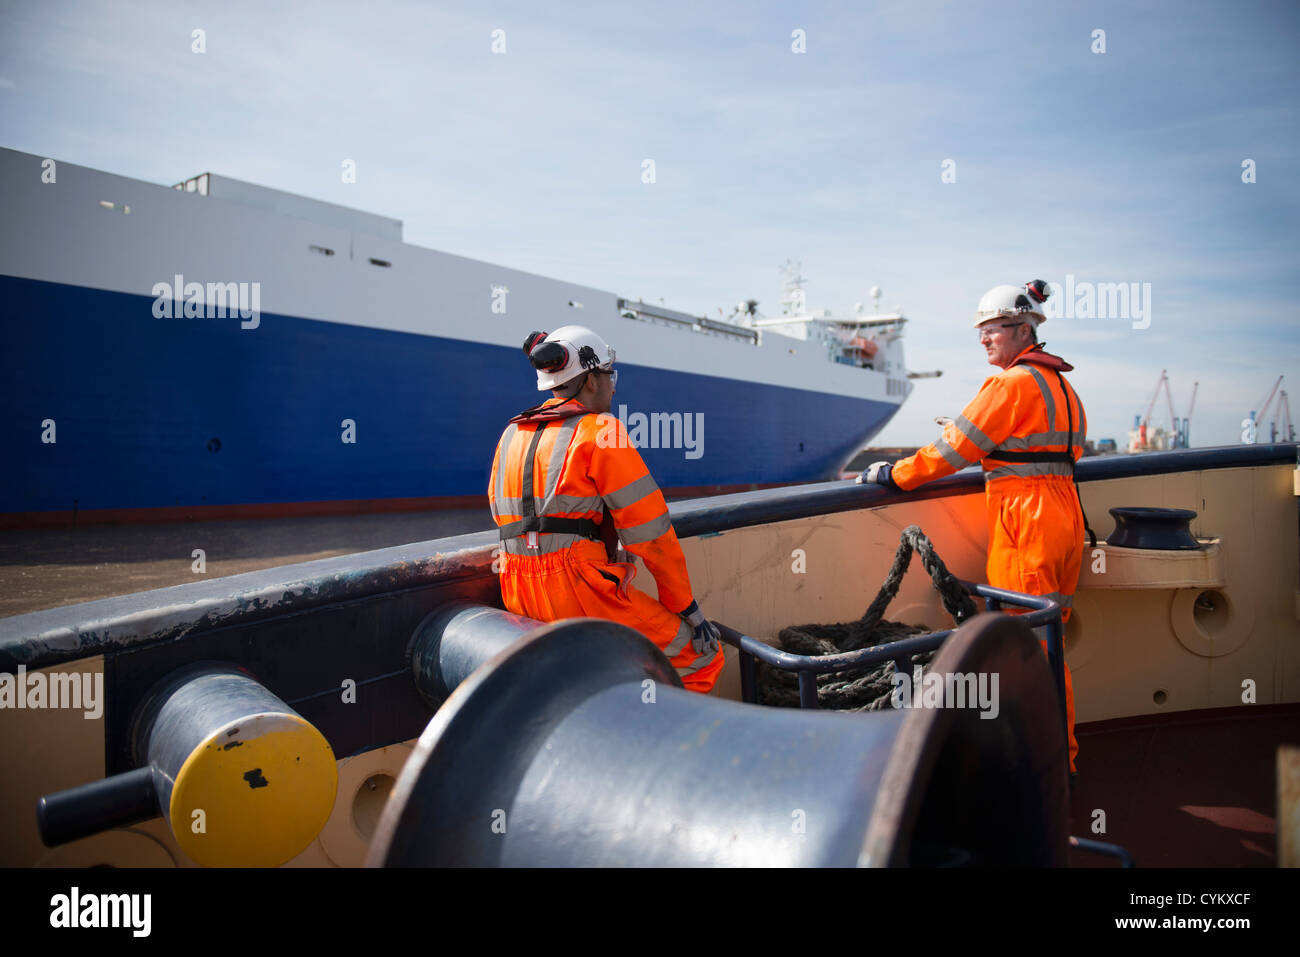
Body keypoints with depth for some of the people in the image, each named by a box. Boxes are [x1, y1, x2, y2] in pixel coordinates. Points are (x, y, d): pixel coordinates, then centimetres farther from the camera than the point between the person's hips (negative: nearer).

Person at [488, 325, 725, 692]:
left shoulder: (512, 435, 15)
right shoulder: (601, 432, -7)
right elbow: (650, 529, -8)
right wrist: (687, 608, 1)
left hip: (518, 599, 9)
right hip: (579, 590, -8)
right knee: (704, 656, 3)